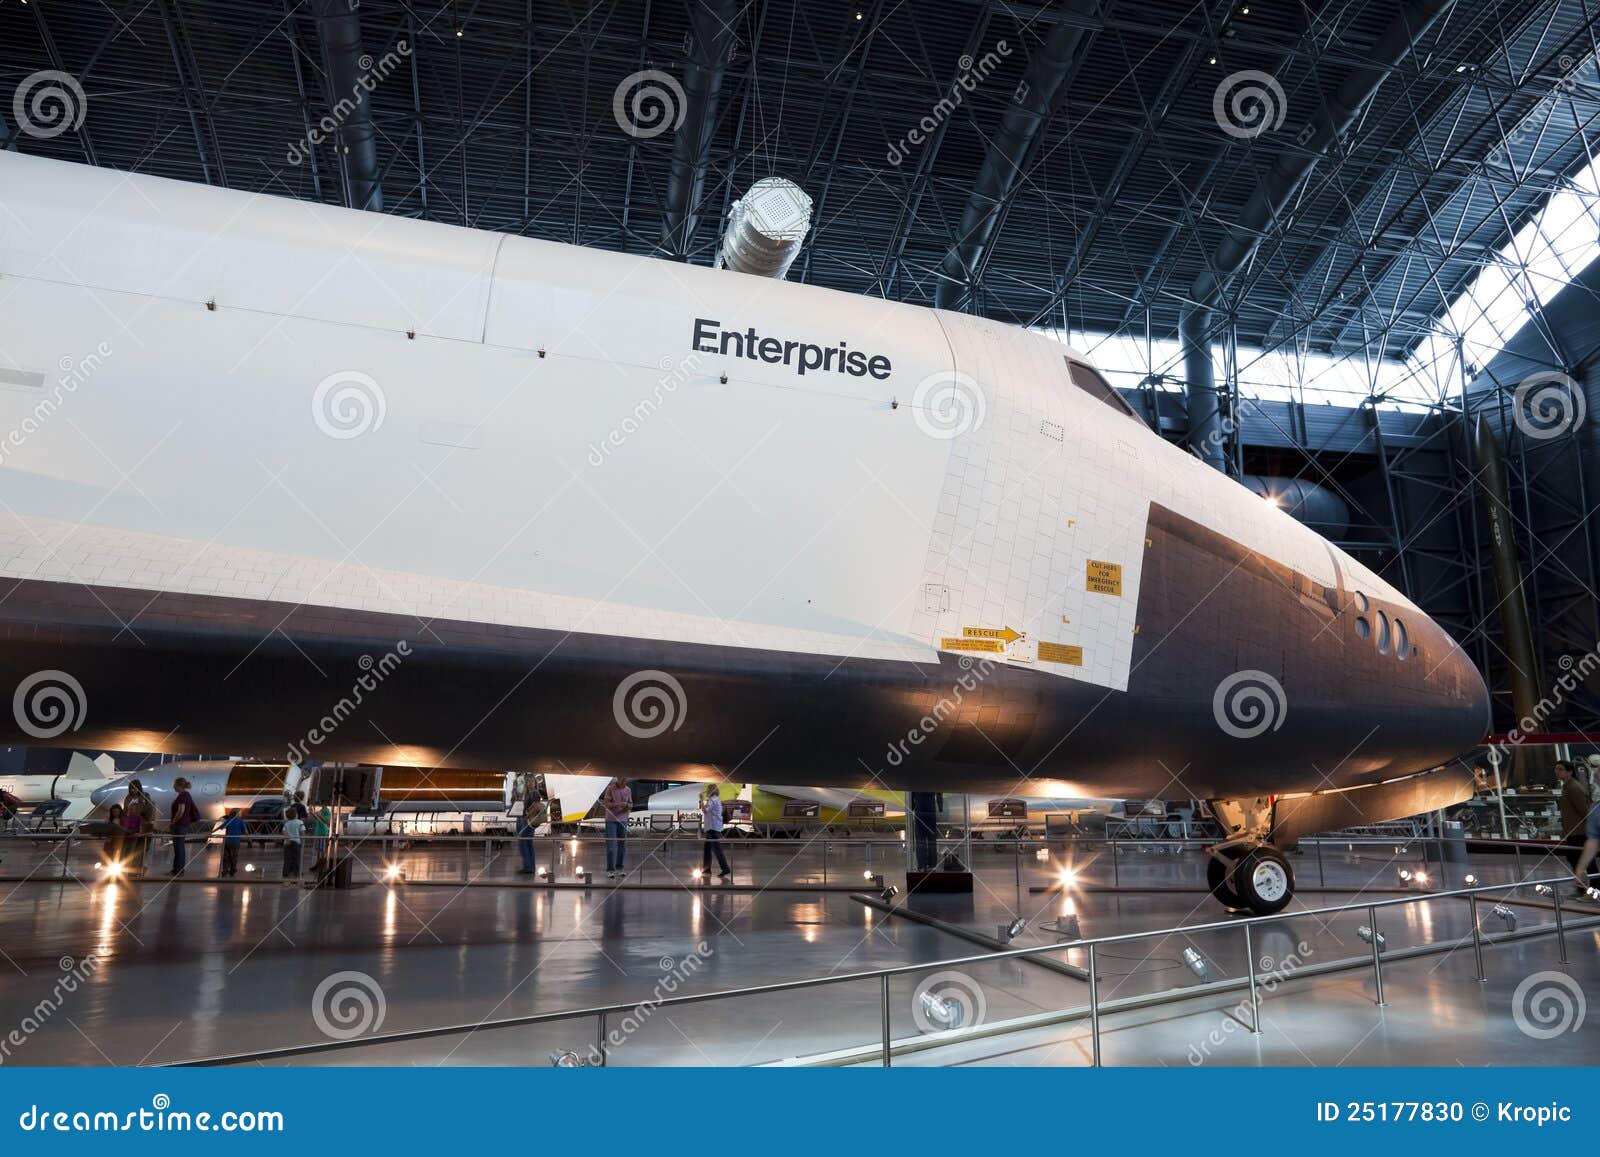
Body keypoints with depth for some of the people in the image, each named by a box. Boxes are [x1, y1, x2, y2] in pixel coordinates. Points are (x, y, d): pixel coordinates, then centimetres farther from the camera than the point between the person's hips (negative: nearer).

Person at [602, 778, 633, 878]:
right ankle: (610, 870, -1)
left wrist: (627, 806, -13)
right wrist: (618, 804, -26)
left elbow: (630, 805, 11)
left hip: (623, 820, 4)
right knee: (611, 846, -5)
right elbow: (606, 804, -11)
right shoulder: (610, 788, -7)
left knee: (622, 845, 5)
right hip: (611, 820, -4)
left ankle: (619, 868, 14)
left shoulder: (628, 790, 6)